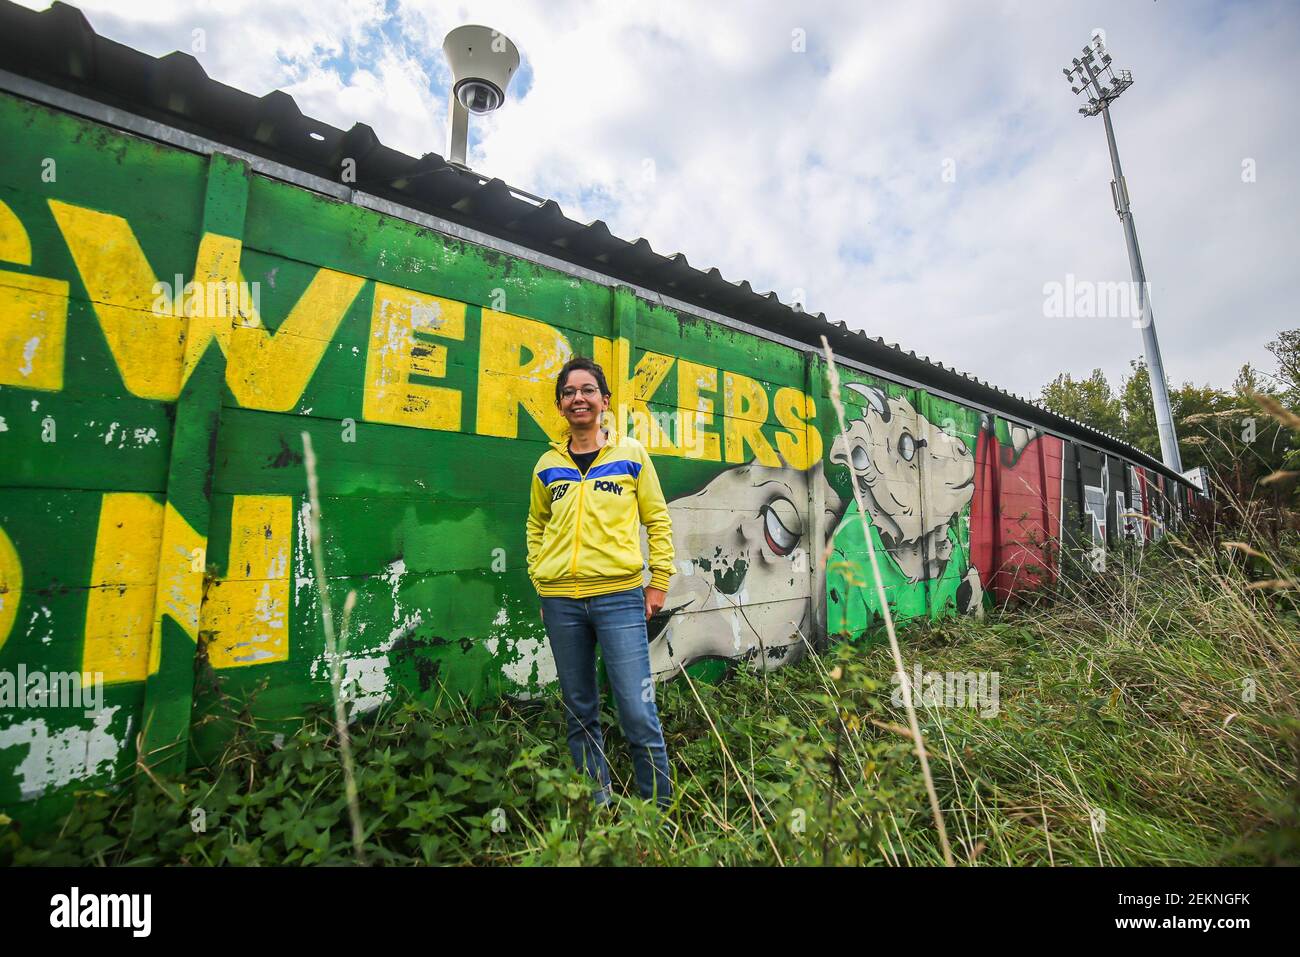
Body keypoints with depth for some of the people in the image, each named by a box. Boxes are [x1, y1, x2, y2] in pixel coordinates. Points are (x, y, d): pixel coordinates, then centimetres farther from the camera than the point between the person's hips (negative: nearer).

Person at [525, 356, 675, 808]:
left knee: (638, 713, -2)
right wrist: (539, 577, 10)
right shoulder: (547, 465, 9)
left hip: (620, 596, -3)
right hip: (560, 601, 3)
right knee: (580, 712, 14)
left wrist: (659, 581, 1)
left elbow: (657, 520, 6)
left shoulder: (631, 453, 3)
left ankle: (659, 806, 19)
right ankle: (597, 802, 32)